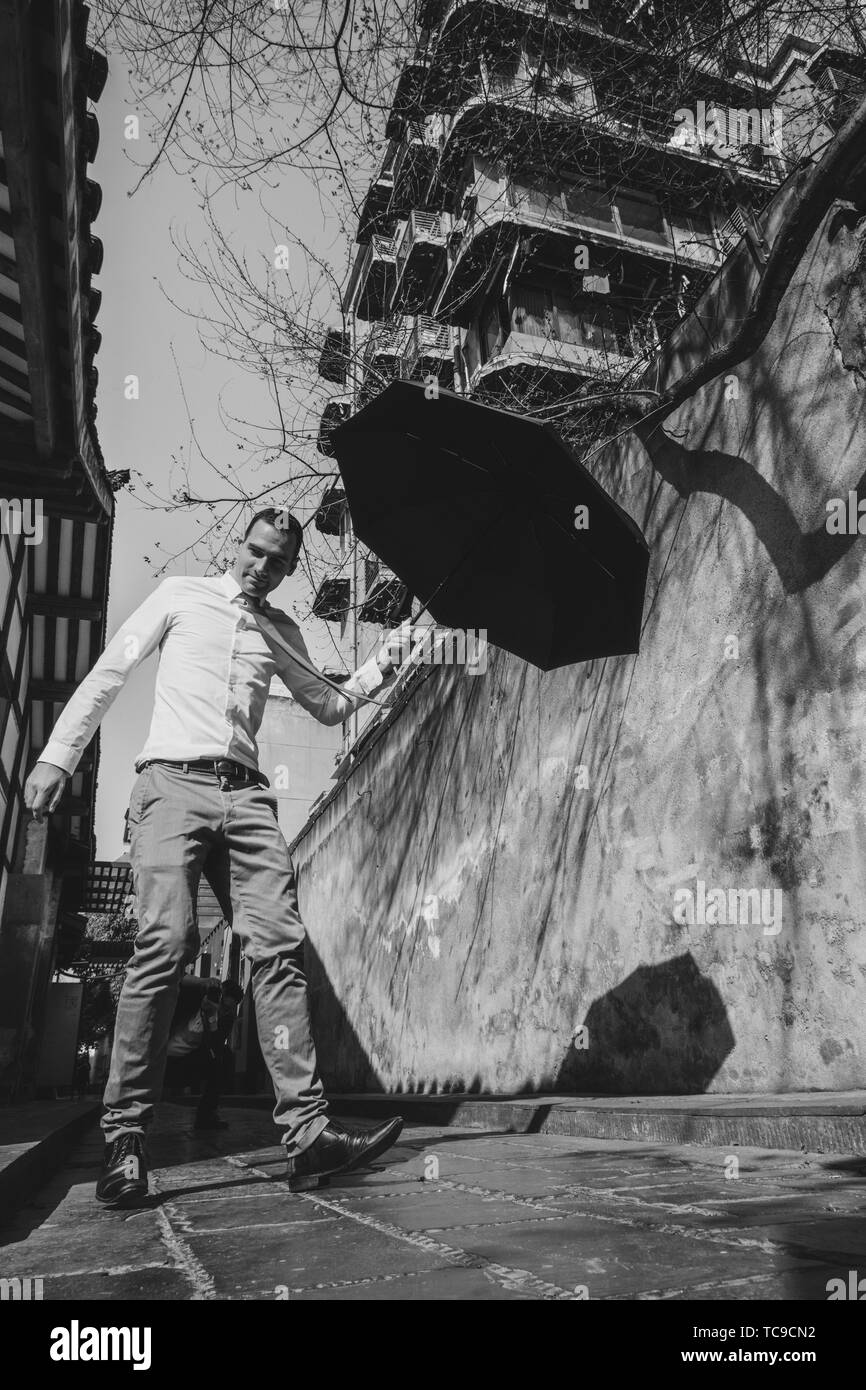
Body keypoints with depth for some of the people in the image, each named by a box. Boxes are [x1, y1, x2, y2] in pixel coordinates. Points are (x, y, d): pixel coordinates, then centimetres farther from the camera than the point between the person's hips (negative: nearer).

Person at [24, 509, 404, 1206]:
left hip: (245, 794, 4)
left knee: (280, 947, -10)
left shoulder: (282, 630, 21)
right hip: (173, 783, -3)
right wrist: (56, 757, 1)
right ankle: (125, 1136, -9)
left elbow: (330, 706, 27)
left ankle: (307, 1133, -13)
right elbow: (108, 673, 9)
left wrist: (374, 674, 9)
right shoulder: (181, 595, 12)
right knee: (166, 946, -17)